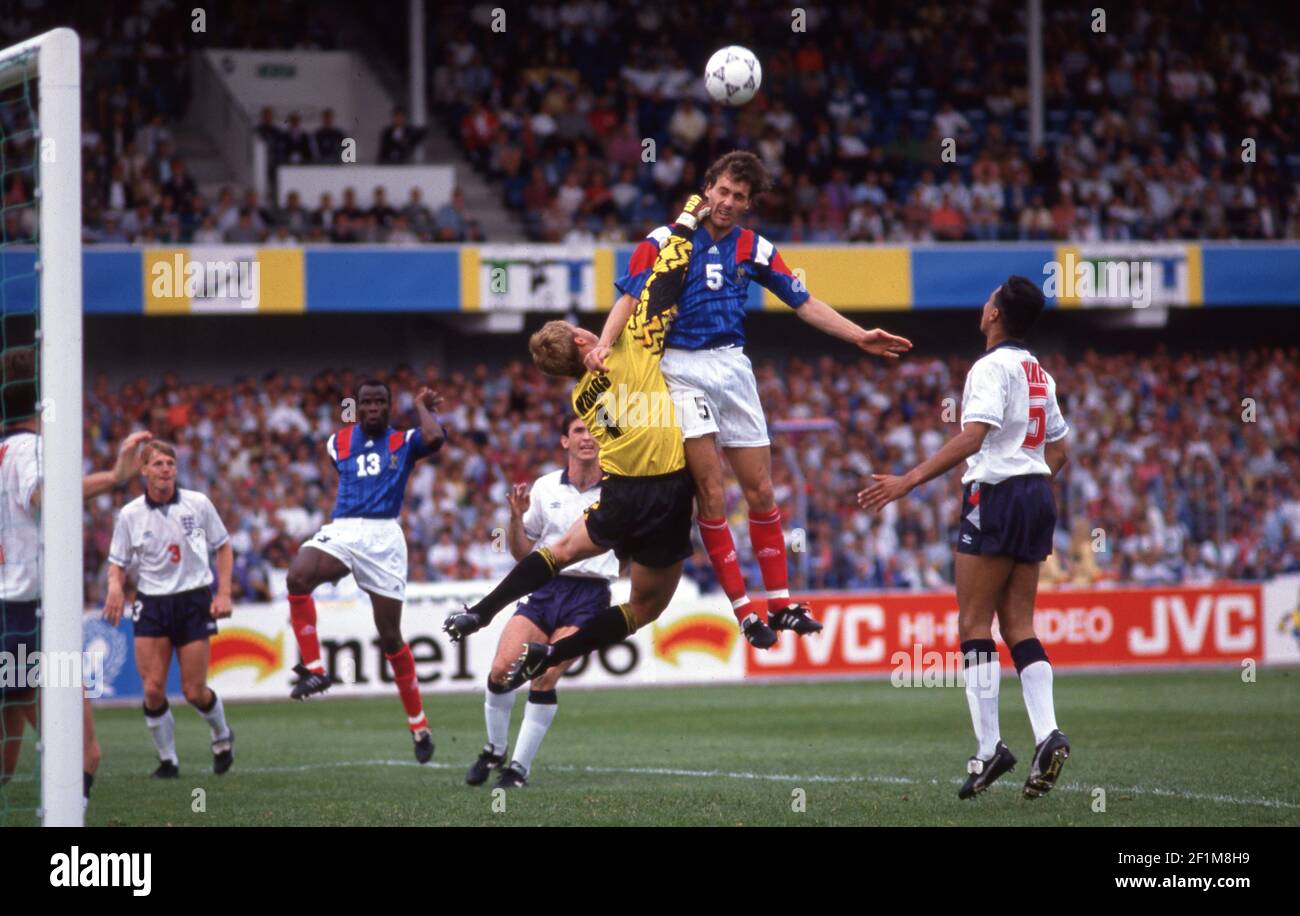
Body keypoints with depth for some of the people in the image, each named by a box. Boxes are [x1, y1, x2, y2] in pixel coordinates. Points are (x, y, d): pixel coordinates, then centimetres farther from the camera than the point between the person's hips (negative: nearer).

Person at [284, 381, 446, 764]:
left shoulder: (404, 442, 8)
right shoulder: (338, 443, 16)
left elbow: (435, 437, -14)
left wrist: (422, 406, 1)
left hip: (384, 537, -2)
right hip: (341, 530, 2)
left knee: (390, 637, 1)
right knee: (297, 576, -32)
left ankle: (419, 725, 15)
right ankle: (314, 668, -26)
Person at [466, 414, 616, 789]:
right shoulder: (544, 488, 7)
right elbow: (522, 553, 14)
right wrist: (516, 517, -3)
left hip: (589, 594, -3)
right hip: (544, 587, 3)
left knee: (545, 677, -18)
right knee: (501, 669, -14)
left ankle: (520, 767, -6)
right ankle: (494, 751, 9)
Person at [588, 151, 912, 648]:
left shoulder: (754, 249, 8)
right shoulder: (665, 241, -3)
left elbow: (804, 303, 12)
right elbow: (630, 297, -9)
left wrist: (860, 336, 5)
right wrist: (604, 343, -26)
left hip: (733, 366, 4)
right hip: (682, 368, -4)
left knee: (761, 490, 4)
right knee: (711, 494, -10)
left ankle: (780, 602, 13)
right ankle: (743, 609, -7)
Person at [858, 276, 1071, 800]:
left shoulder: (992, 367, -10)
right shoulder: (1039, 374, 16)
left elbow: (973, 438, -23)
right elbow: (1057, 451, 21)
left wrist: (909, 481, -25)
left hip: (996, 496, -8)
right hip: (1038, 494, 8)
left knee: (974, 625, -4)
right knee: (1018, 626, 8)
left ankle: (988, 748, -9)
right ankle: (1046, 735, -7)